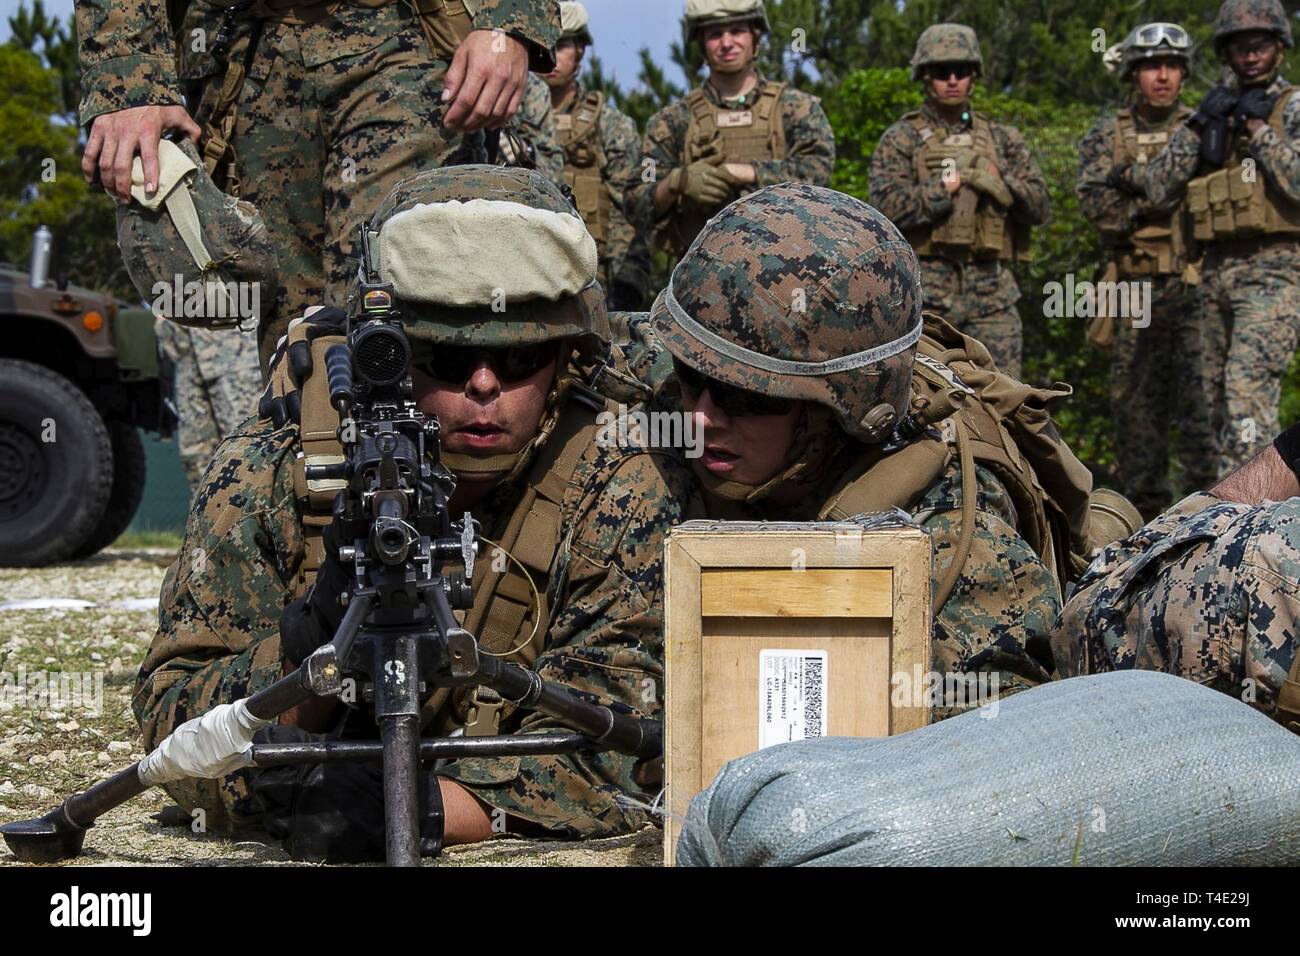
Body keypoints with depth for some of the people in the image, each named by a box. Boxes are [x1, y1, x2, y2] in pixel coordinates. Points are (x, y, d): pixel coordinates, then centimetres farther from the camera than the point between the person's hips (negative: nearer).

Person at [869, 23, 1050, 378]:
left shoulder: (1002, 139, 15)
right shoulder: (901, 139, 4)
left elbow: (1040, 206, 7)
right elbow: (888, 206, -10)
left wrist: (1000, 182, -10)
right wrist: (945, 187, -15)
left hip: (992, 288, 3)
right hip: (926, 287, -3)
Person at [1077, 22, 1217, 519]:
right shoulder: (1108, 134, 7)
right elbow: (1094, 202, -7)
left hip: (1195, 288, -1)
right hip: (1135, 290, 2)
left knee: (1202, 396, -10)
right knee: (1135, 402, 6)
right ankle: (1145, 506, 15)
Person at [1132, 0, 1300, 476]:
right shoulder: (1211, 112, 16)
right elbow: (1158, 188, 7)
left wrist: (1260, 128, -12)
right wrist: (1197, 126, -2)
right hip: (1217, 269, 7)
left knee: (1249, 389, -19)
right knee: (1222, 396, 9)